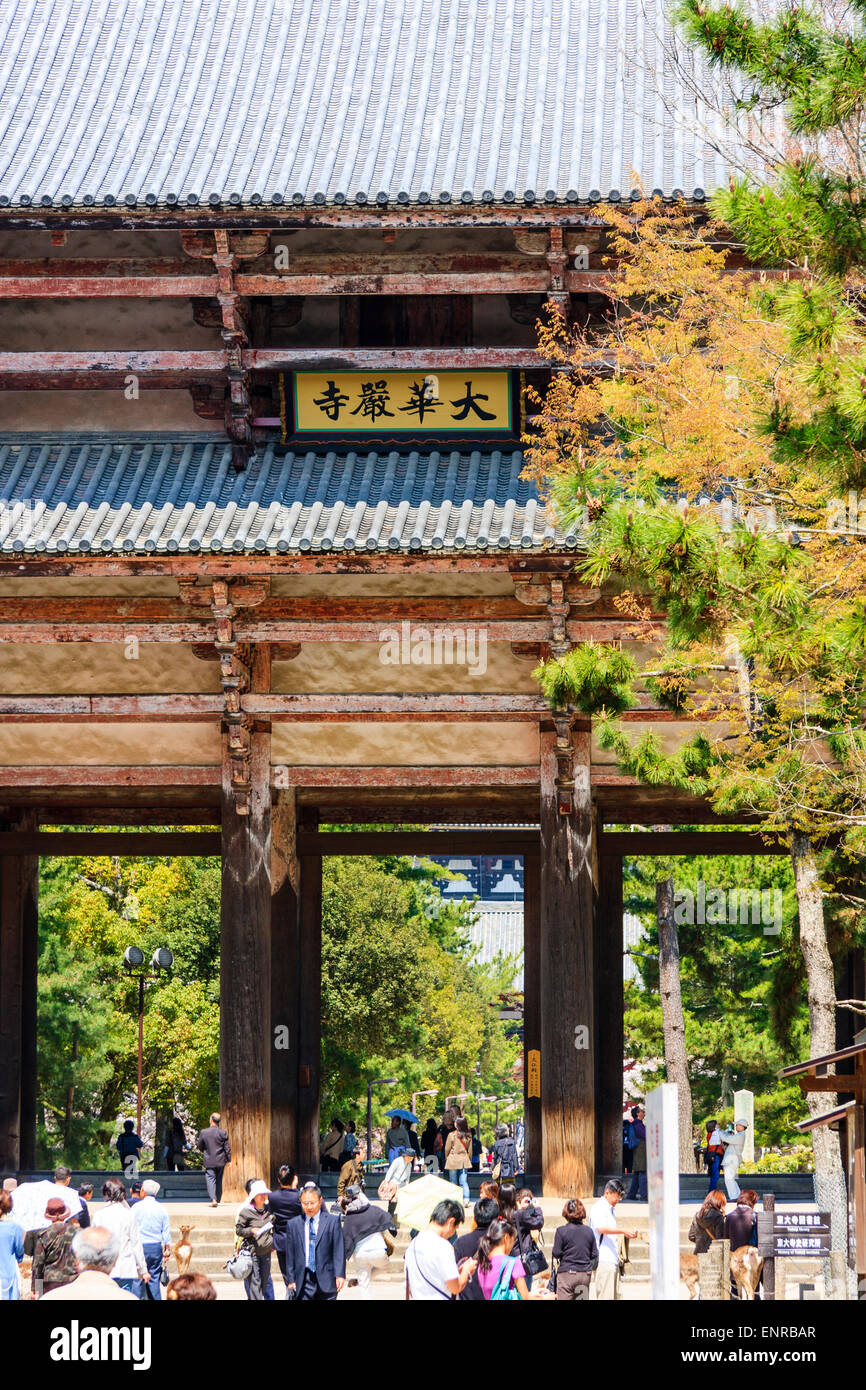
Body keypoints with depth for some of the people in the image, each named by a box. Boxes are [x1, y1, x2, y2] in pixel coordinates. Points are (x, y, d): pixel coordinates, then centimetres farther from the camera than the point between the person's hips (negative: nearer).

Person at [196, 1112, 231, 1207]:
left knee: (210, 1179, -4)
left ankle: (213, 1199, -23)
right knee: (219, 1181, 15)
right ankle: (218, 1200, 21)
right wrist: (228, 1160, 8)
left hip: (209, 1161, -2)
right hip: (220, 1161, 2)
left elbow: (199, 1146, 3)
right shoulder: (223, 1133, -5)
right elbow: (227, 1148, -2)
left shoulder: (204, 1132, -8)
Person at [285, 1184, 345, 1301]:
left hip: (326, 1279, -1)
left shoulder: (332, 1221, 2)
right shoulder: (294, 1224, 8)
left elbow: (339, 1250, -2)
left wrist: (340, 1274, -10)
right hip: (304, 1281, 1)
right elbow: (290, 1254, 10)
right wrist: (291, 1279, 5)